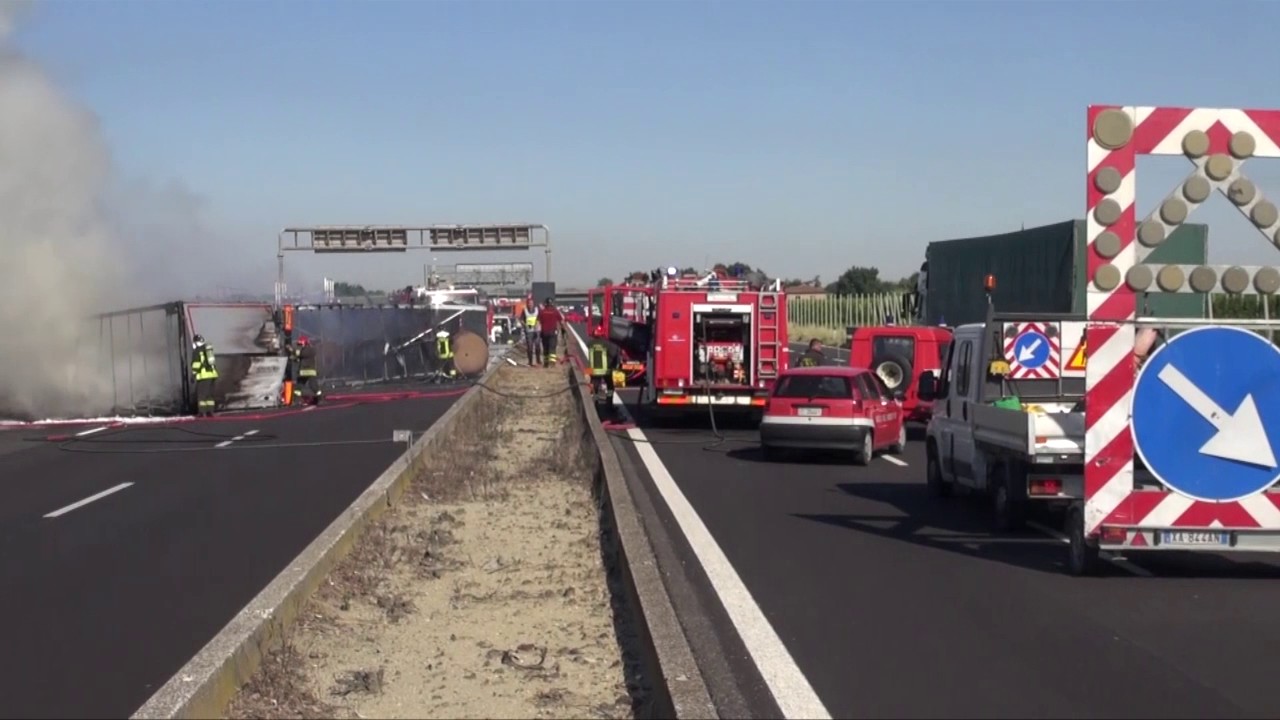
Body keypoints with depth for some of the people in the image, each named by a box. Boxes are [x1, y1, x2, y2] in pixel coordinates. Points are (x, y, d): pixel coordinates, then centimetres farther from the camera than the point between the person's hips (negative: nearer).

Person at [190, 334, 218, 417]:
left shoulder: (197, 350, -5)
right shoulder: (209, 349, 19)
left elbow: (196, 363, -13)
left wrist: (193, 374, -8)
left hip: (204, 375, -7)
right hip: (212, 373, 8)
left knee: (201, 394, -6)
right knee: (209, 394, 12)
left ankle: (202, 412, -10)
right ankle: (210, 412, 10)